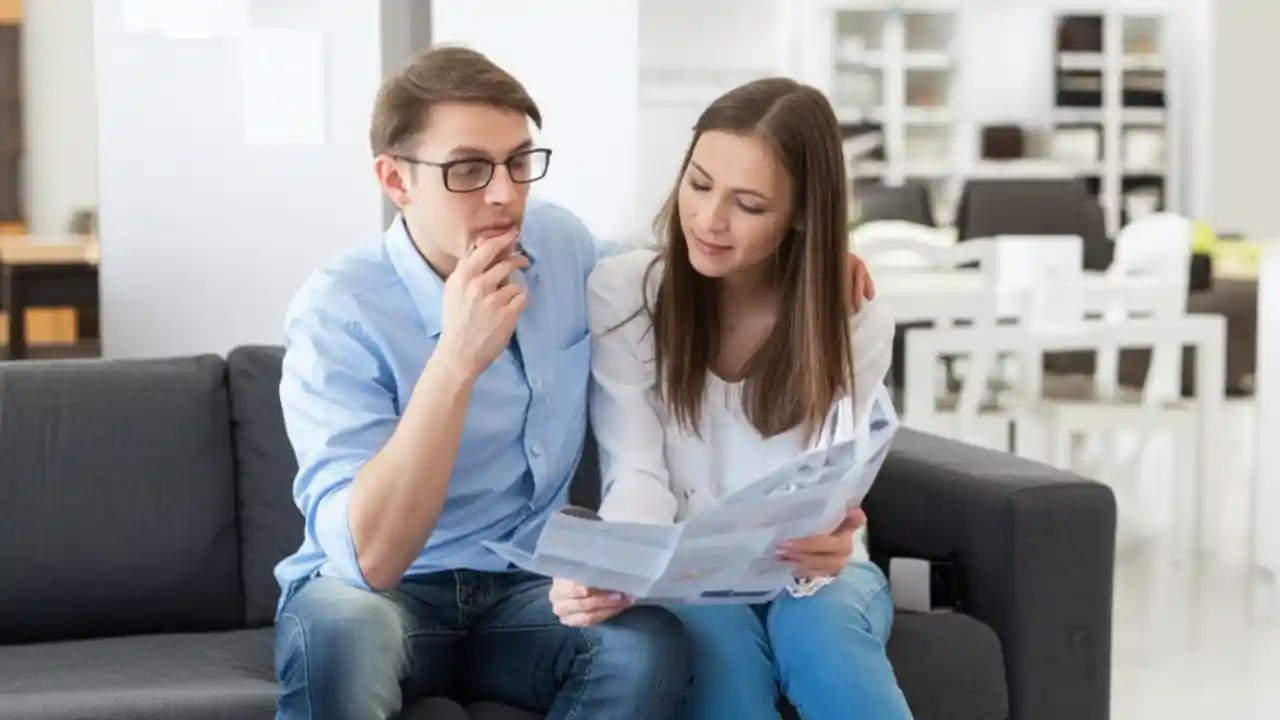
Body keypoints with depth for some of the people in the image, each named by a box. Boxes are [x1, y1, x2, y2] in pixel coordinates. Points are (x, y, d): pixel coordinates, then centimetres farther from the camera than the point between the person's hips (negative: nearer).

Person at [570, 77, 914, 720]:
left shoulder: (855, 326, -4)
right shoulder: (620, 292, -7)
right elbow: (637, 475, -13)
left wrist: (819, 551, -39)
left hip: (802, 573, 1)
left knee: (819, 628, -34)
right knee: (720, 642, -34)